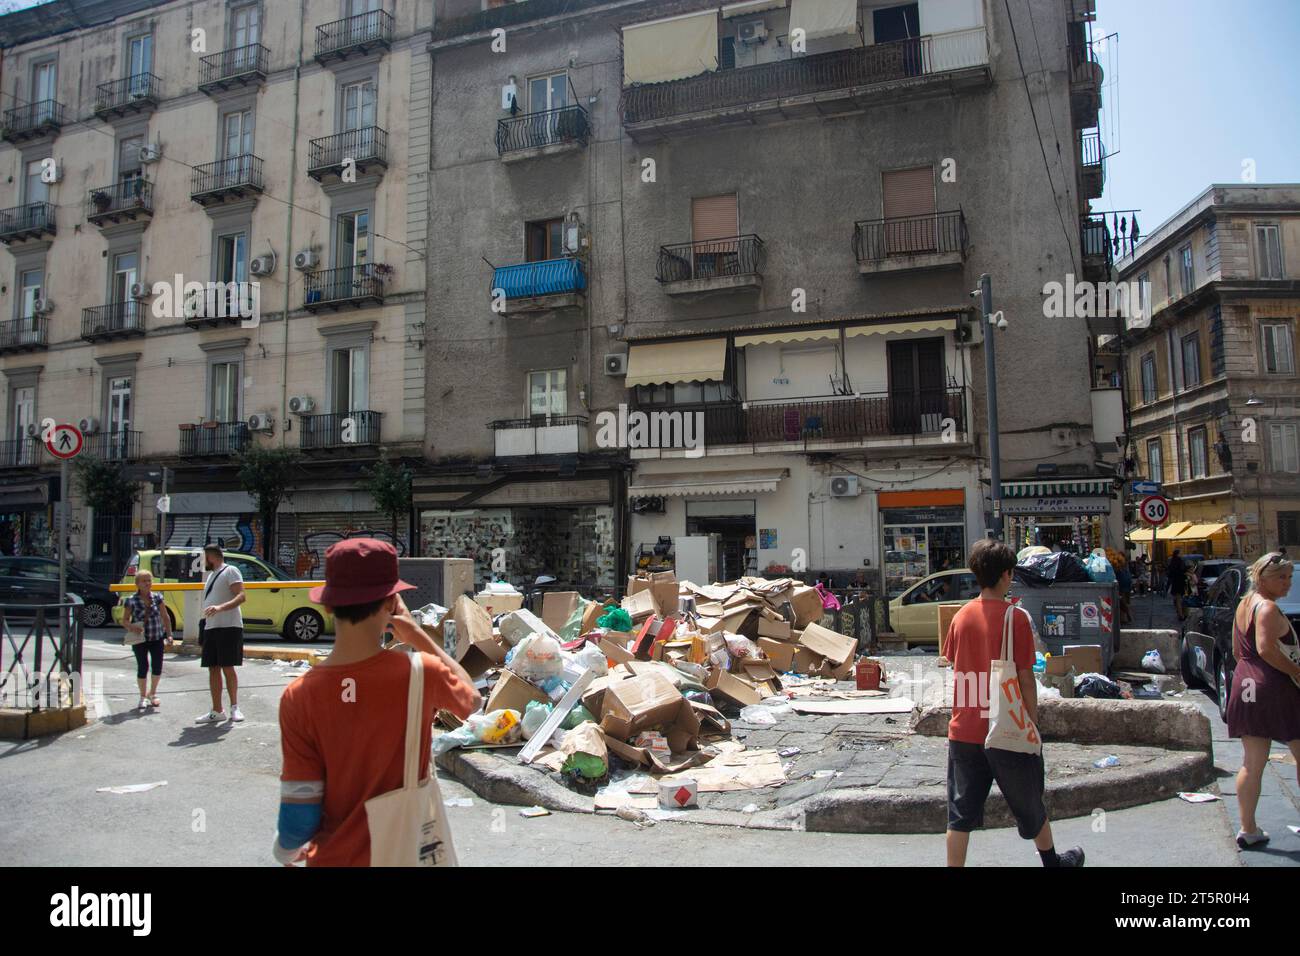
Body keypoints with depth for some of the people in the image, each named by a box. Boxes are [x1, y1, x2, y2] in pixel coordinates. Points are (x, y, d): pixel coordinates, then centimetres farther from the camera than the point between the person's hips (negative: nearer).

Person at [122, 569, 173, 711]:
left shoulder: (157, 598, 1)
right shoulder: (131, 601, -6)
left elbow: (165, 617, 7)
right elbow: (124, 620, -1)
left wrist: (169, 636, 5)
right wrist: (131, 627, -23)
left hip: (157, 638, 3)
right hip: (140, 640, -2)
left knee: (157, 667, 4)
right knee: (143, 667, -4)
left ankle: (152, 694, 26)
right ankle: (143, 697, 15)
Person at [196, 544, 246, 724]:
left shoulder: (230, 571, -5)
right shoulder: (210, 575, 22)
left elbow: (241, 596, -17)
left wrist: (220, 607, -31)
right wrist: (204, 622, 18)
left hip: (229, 626, -8)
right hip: (211, 628, 8)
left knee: (227, 668, -5)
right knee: (213, 669, 8)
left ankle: (234, 707, 6)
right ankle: (217, 711, 14)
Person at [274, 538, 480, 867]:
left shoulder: (299, 696, -19)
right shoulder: (422, 674, -19)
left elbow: (297, 820, -14)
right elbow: (473, 699, 4)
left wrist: (286, 850, 8)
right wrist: (420, 637, 3)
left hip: (334, 858, 0)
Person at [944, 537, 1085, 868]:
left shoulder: (961, 617, 0)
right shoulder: (1015, 618, -13)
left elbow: (956, 668, 7)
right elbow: (1025, 679, -11)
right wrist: (1033, 724, 0)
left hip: (963, 730, 3)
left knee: (961, 812, 7)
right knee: (1029, 803, 20)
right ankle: (1052, 861, 42)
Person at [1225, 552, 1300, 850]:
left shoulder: (1244, 604, 15)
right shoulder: (1268, 608, -13)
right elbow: (1266, 648, -25)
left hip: (1245, 686, 8)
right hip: (1274, 689, -8)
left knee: (1252, 763, 9)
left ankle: (1248, 829, 12)